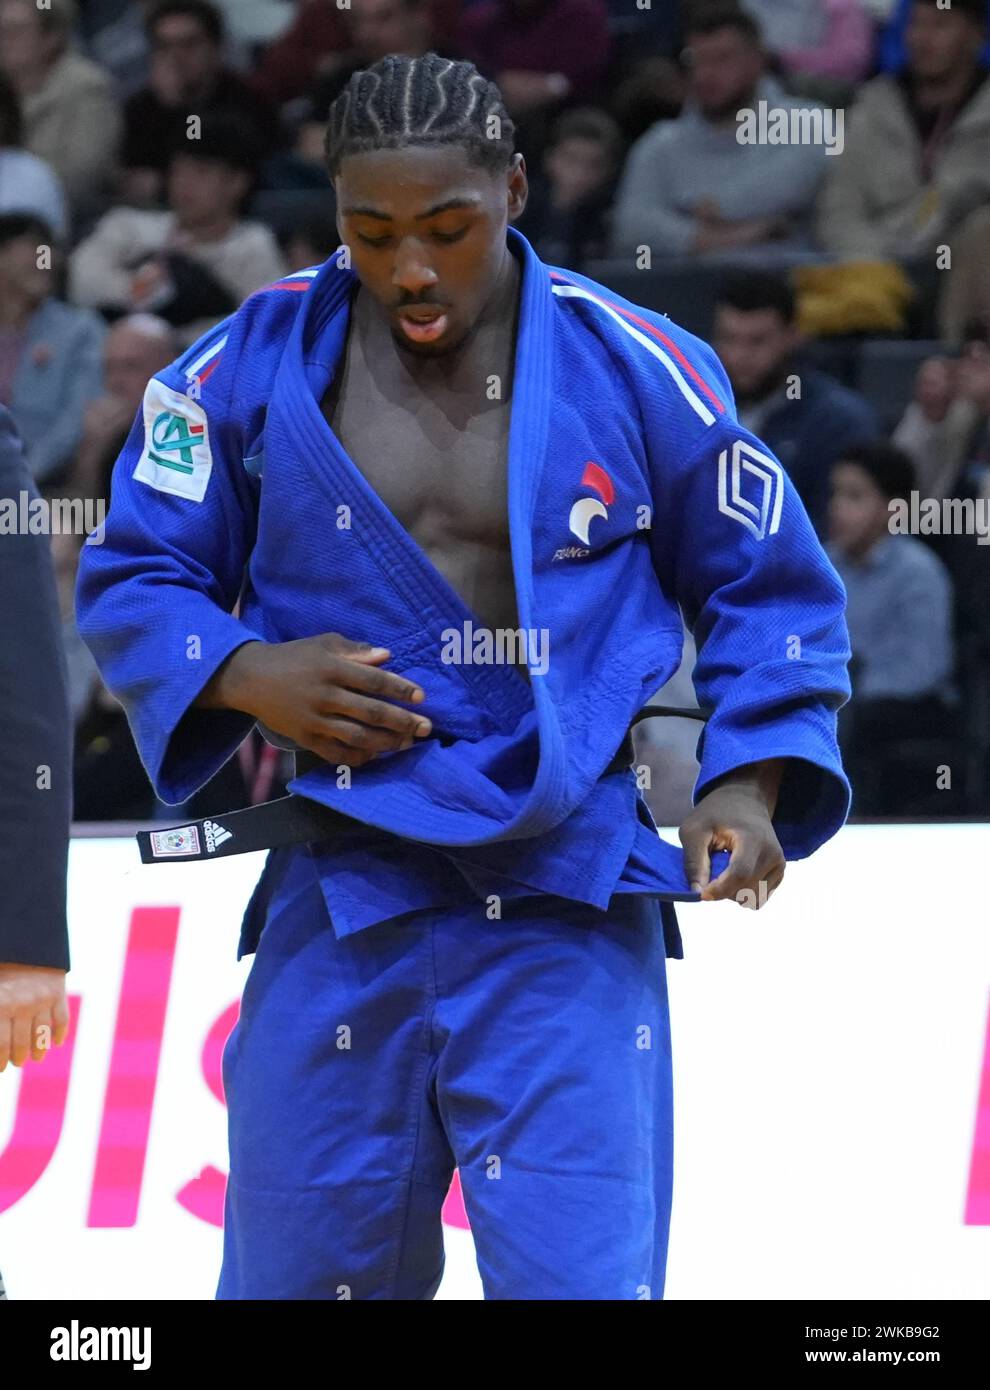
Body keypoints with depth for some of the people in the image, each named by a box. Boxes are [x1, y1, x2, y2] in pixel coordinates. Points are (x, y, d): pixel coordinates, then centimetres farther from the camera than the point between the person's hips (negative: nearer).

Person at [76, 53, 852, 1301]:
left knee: (580, 1274, -9)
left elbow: (767, 593, 9)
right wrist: (244, 676, -10)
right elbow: (130, 582, 10)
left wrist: (748, 786, -5)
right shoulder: (254, 366, 0)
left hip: (567, 910, -2)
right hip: (338, 903, 2)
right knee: (300, 1272, 8)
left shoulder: (633, 369, -2)